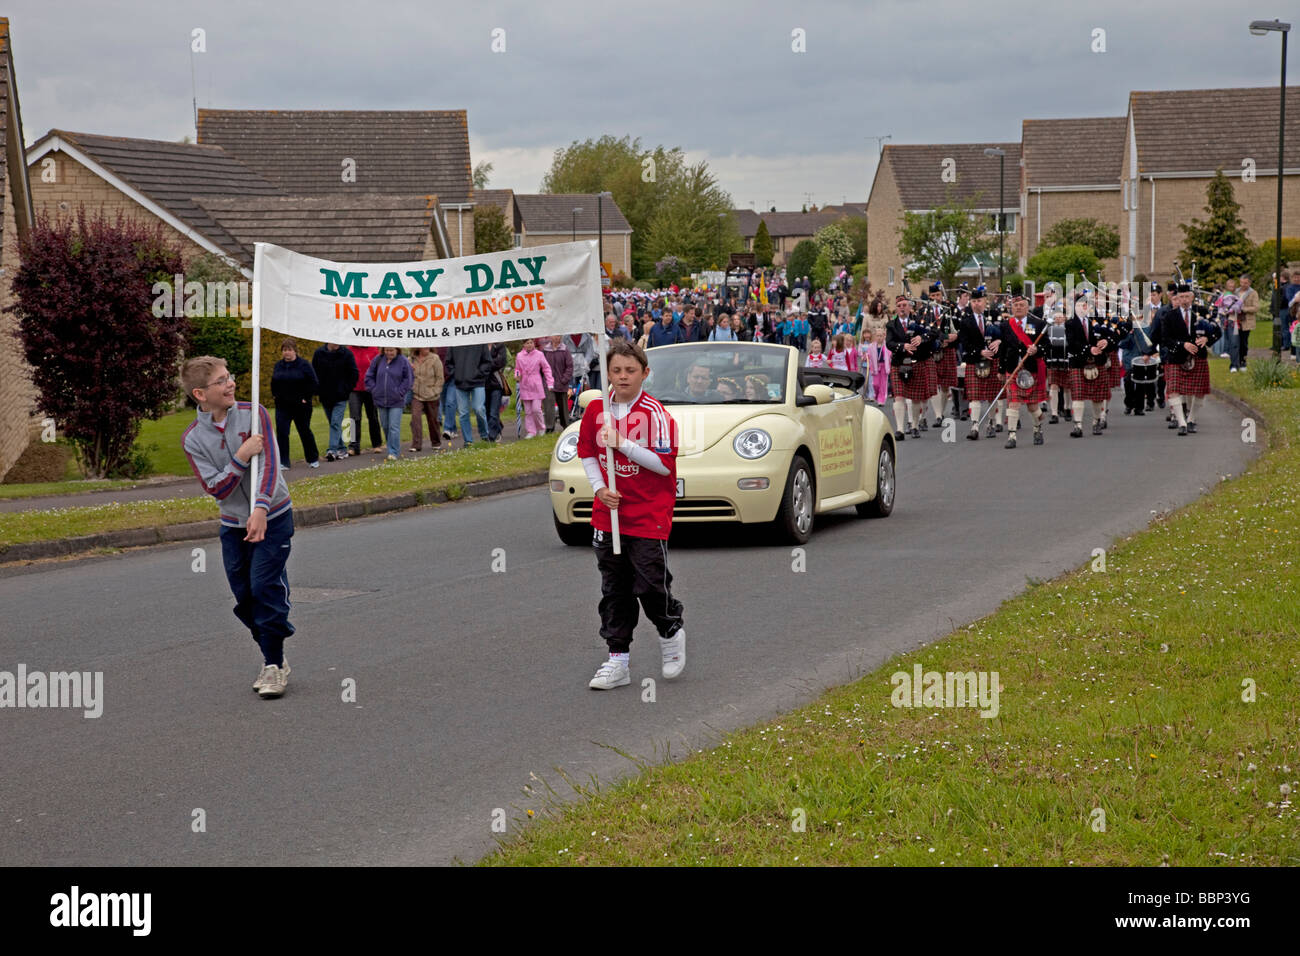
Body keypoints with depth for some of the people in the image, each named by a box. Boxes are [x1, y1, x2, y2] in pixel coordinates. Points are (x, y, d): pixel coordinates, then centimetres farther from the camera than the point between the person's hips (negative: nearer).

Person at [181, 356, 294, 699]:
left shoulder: (253, 414, -9)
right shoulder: (193, 438, -7)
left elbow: (269, 464, -19)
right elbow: (216, 488, -13)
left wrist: (261, 508, -32)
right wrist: (242, 457, -25)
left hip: (273, 517, -3)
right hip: (233, 525, 3)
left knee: (266, 585, -13)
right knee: (244, 594, 6)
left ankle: (275, 664, -5)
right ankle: (272, 657, 23)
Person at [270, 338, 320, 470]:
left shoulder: (304, 365, -6)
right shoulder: (278, 366, 8)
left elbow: (314, 384, -7)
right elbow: (274, 383, 20)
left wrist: (305, 398, -12)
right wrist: (275, 396, 7)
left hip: (300, 406, -3)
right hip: (282, 407, 4)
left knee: (305, 432, 8)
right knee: (281, 433, -7)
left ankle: (313, 459, 24)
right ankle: (283, 462, -4)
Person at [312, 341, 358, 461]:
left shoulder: (346, 353, -4)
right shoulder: (319, 353, 1)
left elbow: (354, 374, 0)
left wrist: (347, 390, -5)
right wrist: (318, 389, 1)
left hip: (340, 397, -3)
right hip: (325, 397, 3)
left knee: (336, 423, -13)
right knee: (334, 424, 11)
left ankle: (332, 450, -18)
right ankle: (342, 449, 20)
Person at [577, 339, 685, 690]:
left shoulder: (655, 413, -11)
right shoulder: (596, 409, 4)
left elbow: (664, 463, -16)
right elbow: (586, 452, 14)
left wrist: (623, 444, -20)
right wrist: (599, 488, 0)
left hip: (649, 517, -5)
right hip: (608, 514, 5)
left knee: (650, 583, -6)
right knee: (614, 590, 7)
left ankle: (671, 633, 24)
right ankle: (618, 660, 14)